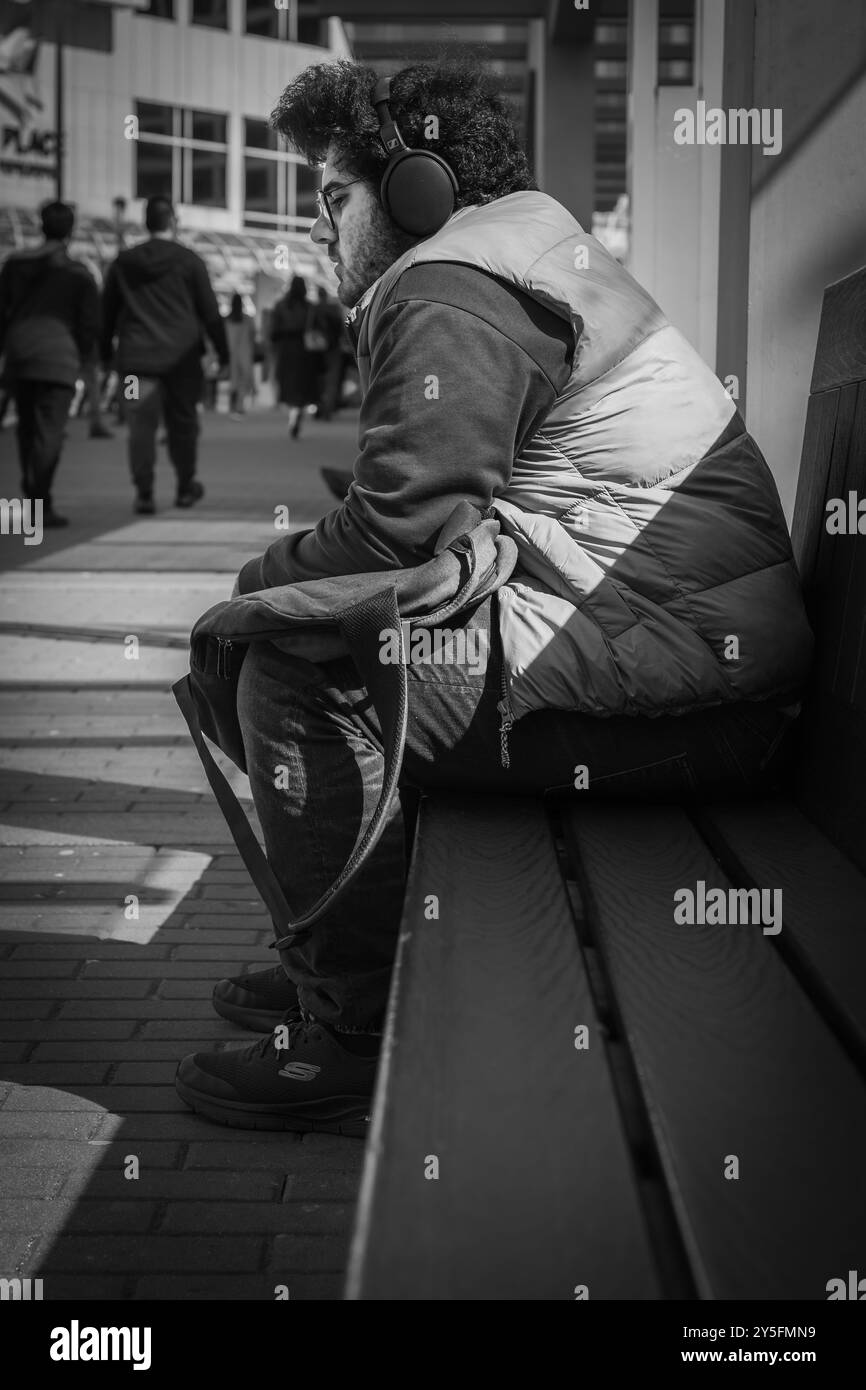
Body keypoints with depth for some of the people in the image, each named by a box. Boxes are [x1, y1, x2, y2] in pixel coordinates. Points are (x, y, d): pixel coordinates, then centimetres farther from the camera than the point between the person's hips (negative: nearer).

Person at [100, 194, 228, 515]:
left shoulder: (124, 262, 7)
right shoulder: (189, 261, 0)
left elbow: (107, 311, 11)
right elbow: (210, 311, 0)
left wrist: (105, 355, 18)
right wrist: (222, 353, 6)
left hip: (136, 356, 1)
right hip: (180, 356, -1)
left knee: (141, 425, -3)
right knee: (182, 422, 13)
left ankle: (144, 492, -13)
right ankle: (185, 487, 24)